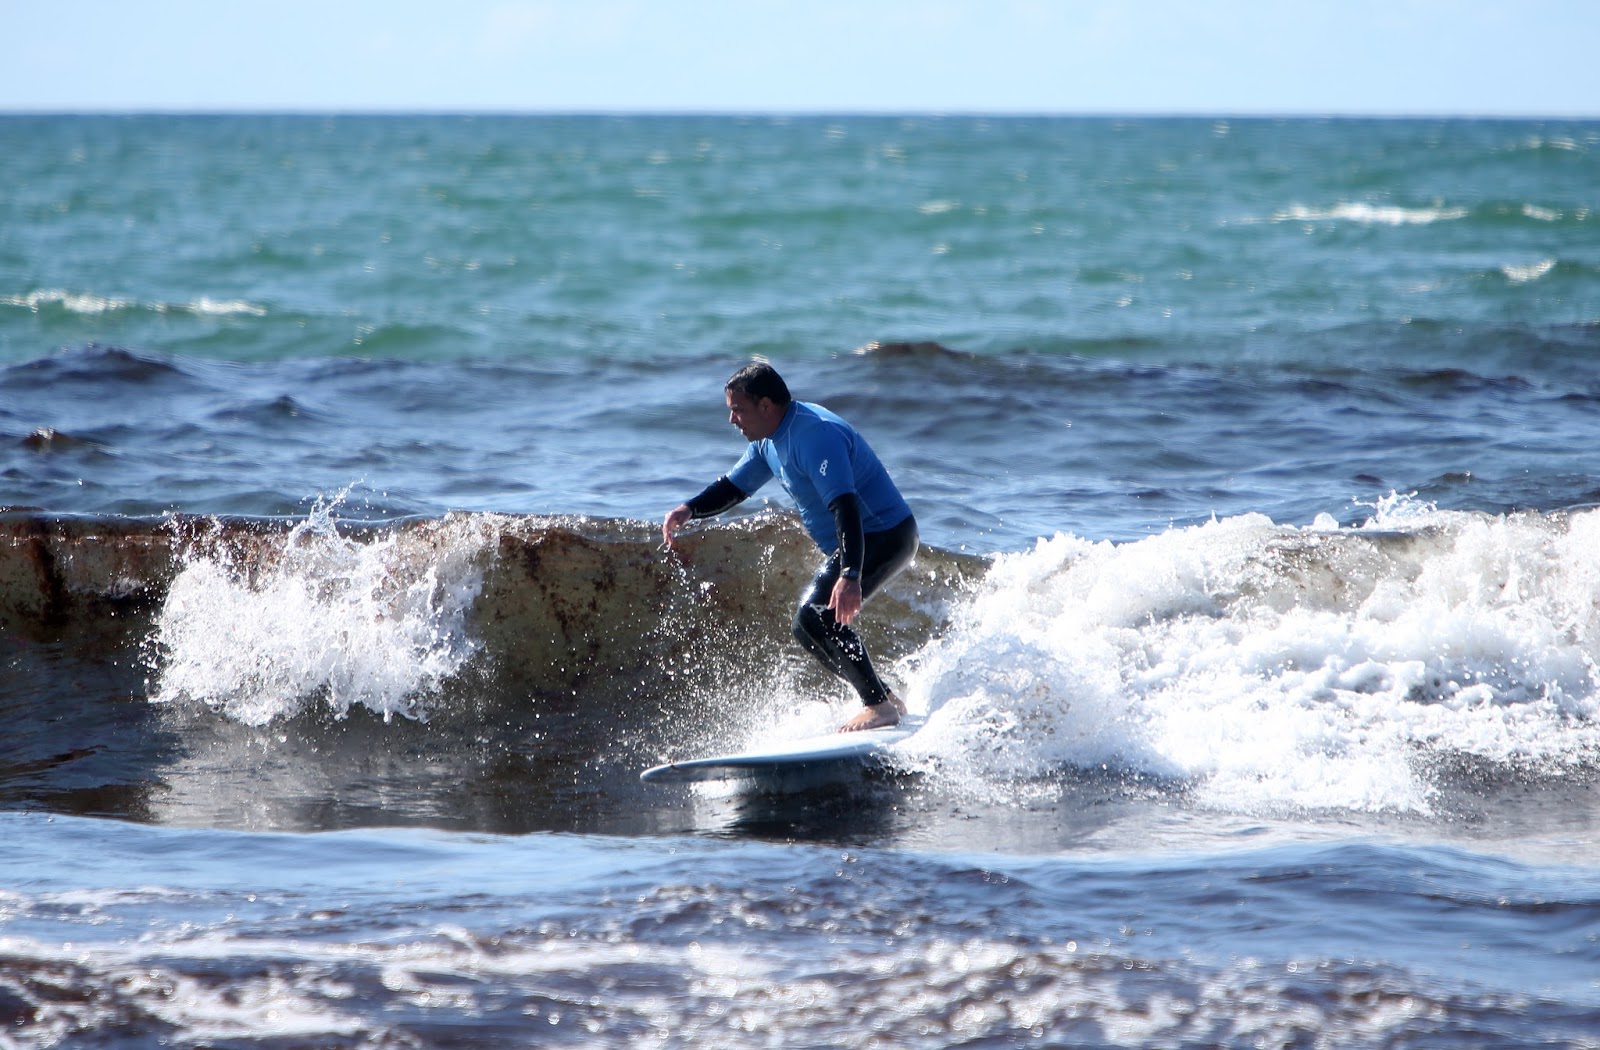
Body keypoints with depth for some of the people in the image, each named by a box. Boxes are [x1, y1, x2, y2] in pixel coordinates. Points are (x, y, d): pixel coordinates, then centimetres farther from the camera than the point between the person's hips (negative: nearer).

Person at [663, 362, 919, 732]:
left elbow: (845, 505, -35)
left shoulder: (814, 436, -26)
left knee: (815, 620, -24)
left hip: (884, 537, -11)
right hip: (851, 547, 11)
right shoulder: (770, 441, 7)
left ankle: (879, 705, -16)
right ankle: (888, 700, 21)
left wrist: (850, 576, -46)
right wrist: (689, 510, -2)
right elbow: (733, 487, 19)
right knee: (812, 626, 13)